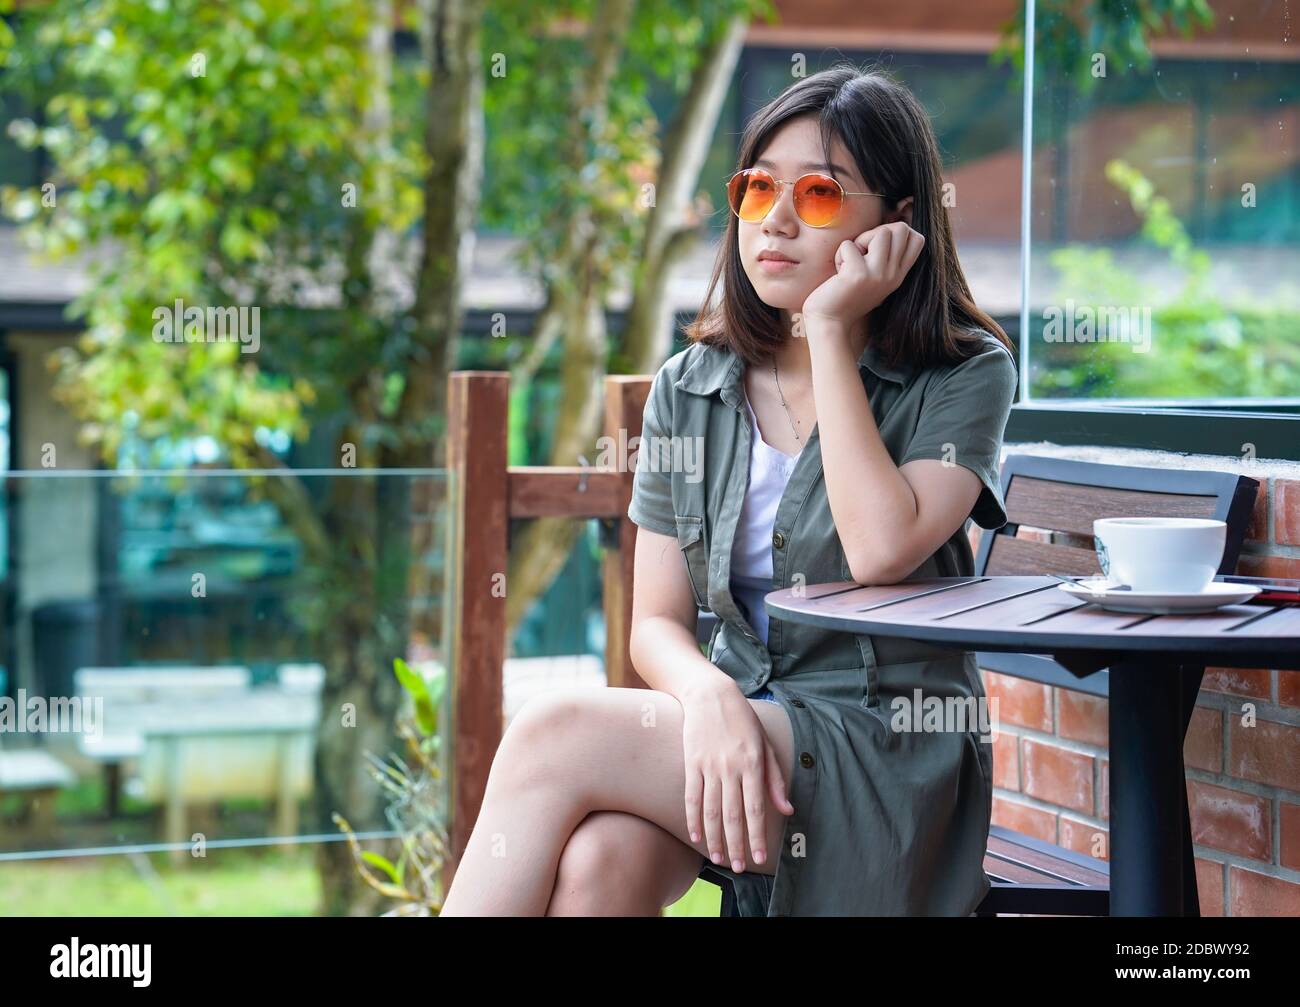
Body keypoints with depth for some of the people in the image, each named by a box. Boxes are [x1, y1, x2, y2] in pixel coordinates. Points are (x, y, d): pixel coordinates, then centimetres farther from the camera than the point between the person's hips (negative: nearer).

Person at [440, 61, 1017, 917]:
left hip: (887, 758, -4)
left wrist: (831, 331, -12)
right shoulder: (691, 391, 11)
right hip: (731, 727, 4)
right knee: (596, 862, -33)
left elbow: (880, 550, -21)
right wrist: (709, 697, -18)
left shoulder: (966, 376, -1)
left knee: (552, 738, -27)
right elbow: (657, 622, 6)